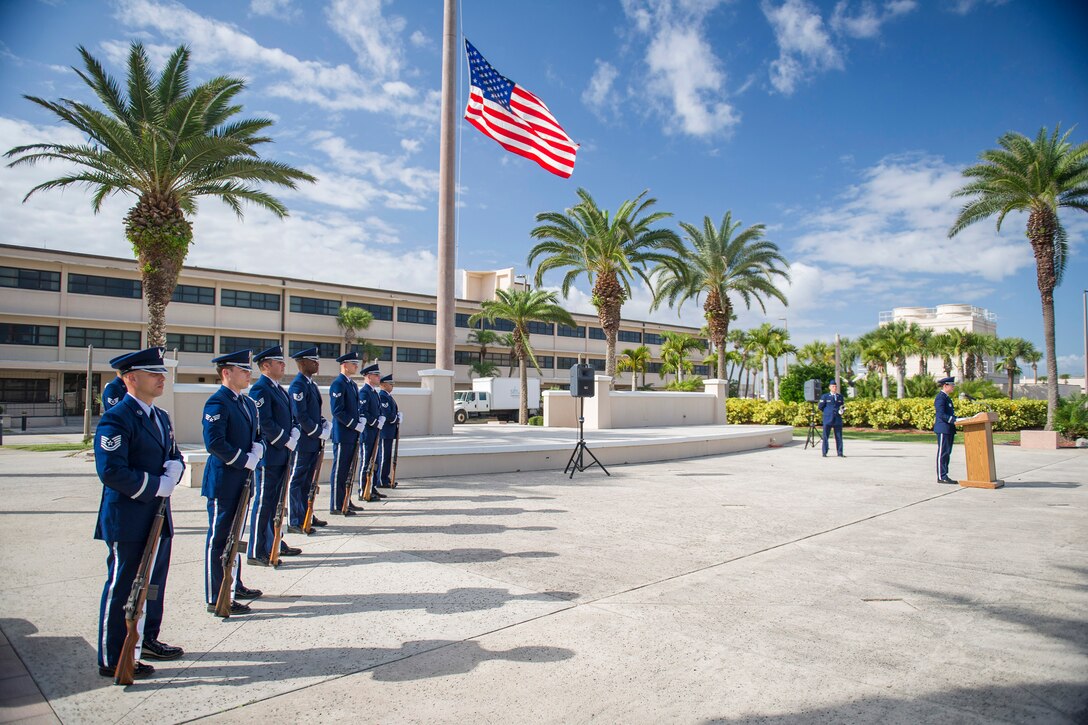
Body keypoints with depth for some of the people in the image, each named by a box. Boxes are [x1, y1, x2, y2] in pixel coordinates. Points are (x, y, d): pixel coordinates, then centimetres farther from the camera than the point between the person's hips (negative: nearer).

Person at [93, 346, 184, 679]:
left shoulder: (161, 417, 12)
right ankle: (113, 659, 16)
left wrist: (174, 468, -4)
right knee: (121, 588, 3)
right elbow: (111, 471, -24)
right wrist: (157, 486, -19)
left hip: (158, 517, 9)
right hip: (127, 521, -9)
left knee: (154, 583, 20)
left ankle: (147, 640, 36)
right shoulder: (116, 419, -16)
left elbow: (174, 455, 19)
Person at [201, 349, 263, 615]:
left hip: (242, 480, 9)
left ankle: (234, 585, 34)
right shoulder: (217, 403, -16)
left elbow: (256, 435, 19)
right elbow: (214, 442, -24)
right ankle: (216, 599, 7)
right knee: (218, 539, -1)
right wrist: (246, 460, -19)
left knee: (235, 535, 20)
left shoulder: (248, 403, 13)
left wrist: (256, 451, -3)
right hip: (223, 481, -9)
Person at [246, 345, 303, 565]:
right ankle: (255, 552, 8)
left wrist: (294, 432, 0)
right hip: (268, 455, -9)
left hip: (281, 455, 9)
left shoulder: (278, 388, 15)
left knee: (275, 501, 17)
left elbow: (287, 418, 19)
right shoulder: (260, 389, -15)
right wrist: (287, 441, -17)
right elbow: (265, 423, -21)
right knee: (263, 503, -1)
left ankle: (274, 544, 28)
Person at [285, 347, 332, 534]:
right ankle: (295, 522, 5)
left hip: (313, 442, 9)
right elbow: (300, 416, -21)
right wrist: (319, 432, -16)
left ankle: (306, 515, 27)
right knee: (296, 481, -1)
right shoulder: (298, 385, -16)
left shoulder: (311, 384, 14)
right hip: (302, 443, -9)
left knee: (307, 481, 17)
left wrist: (324, 423, 5)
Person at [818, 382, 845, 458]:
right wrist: (827, 412, 2)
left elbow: (842, 406, 20)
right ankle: (824, 453, 6)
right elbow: (821, 407, 2)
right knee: (825, 436, 0)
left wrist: (841, 411, 1)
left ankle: (840, 453, 7)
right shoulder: (824, 396, 3)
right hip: (828, 420, -3)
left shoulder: (840, 397, 12)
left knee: (839, 437, 2)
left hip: (838, 419, 3)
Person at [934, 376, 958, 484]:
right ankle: (941, 477, -4)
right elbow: (941, 414, -20)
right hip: (943, 429, -10)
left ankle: (944, 476, 16)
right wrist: (954, 421, -24)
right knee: (942, 453, -7)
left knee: (947, 452, 11)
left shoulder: (947, 397, 19)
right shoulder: (940, 397, -12)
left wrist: (957, 420, 11)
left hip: (949, 429, 10)